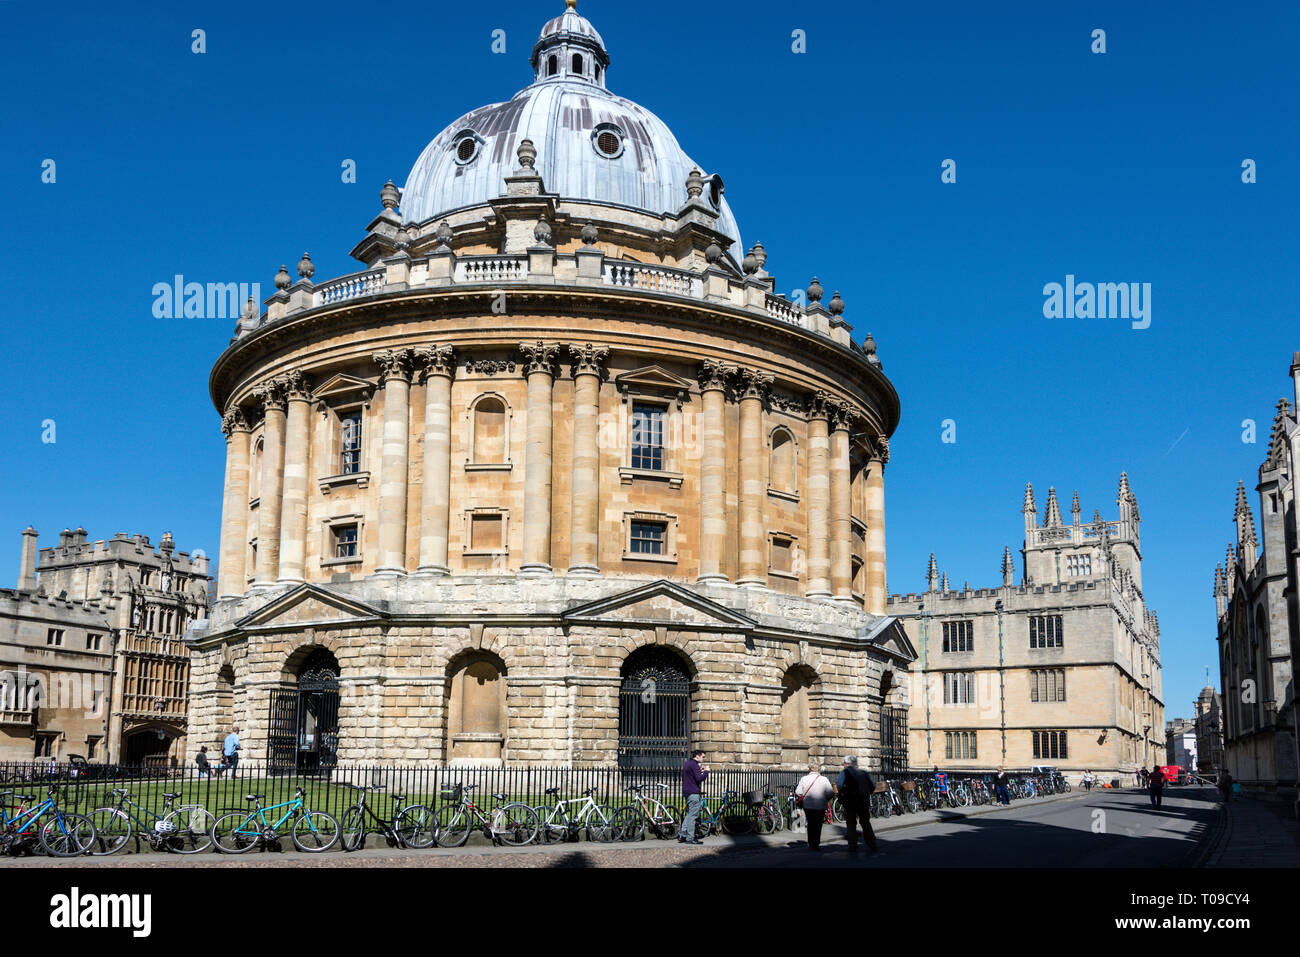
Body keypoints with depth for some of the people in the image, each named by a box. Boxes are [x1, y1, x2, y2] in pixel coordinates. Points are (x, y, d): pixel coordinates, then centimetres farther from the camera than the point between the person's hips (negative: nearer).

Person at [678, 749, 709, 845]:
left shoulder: (687, 763, 17)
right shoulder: (694, 764, -14)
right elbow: (699, 778, -22)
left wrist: (700, 770, 15)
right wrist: (706, 771, -8)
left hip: (686, 792, 10)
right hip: (694, 793, -10)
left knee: (688, 814, 16)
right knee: (692, 815, -5)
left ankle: (682, 834, 13)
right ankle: (690, 838, -2)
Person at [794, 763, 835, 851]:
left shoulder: (804, 779, -1)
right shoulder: (824, 779, -5)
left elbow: (798, 793, -6)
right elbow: (831, 793, -9)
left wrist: (800, 802, 12)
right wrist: (826, 800, 10)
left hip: (807, 805, 2)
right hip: (820, 806, -2)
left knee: (810, 824, 15)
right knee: (818, 825, 8)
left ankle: (811, 844, 15)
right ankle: (816, 844, 6)